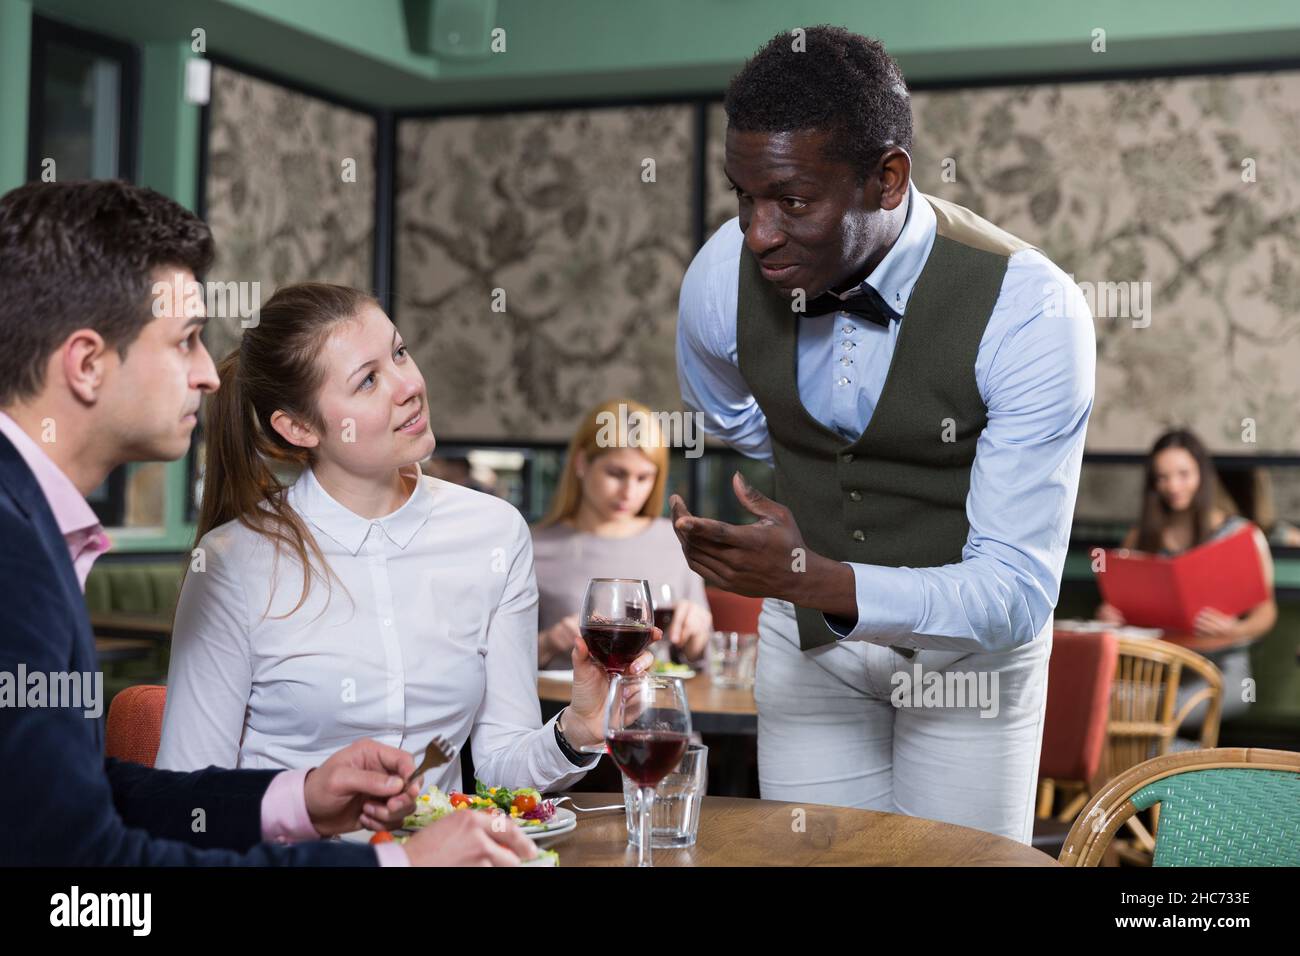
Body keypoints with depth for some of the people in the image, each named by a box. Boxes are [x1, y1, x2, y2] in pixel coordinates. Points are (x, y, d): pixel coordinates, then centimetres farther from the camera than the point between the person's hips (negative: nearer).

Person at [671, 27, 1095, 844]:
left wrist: (818, 580, -42)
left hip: (968, 651, -3)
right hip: (807, 638, 3)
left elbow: (1016, 593, -30)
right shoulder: (724, 274, -16)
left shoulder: (1029, 312, -29)